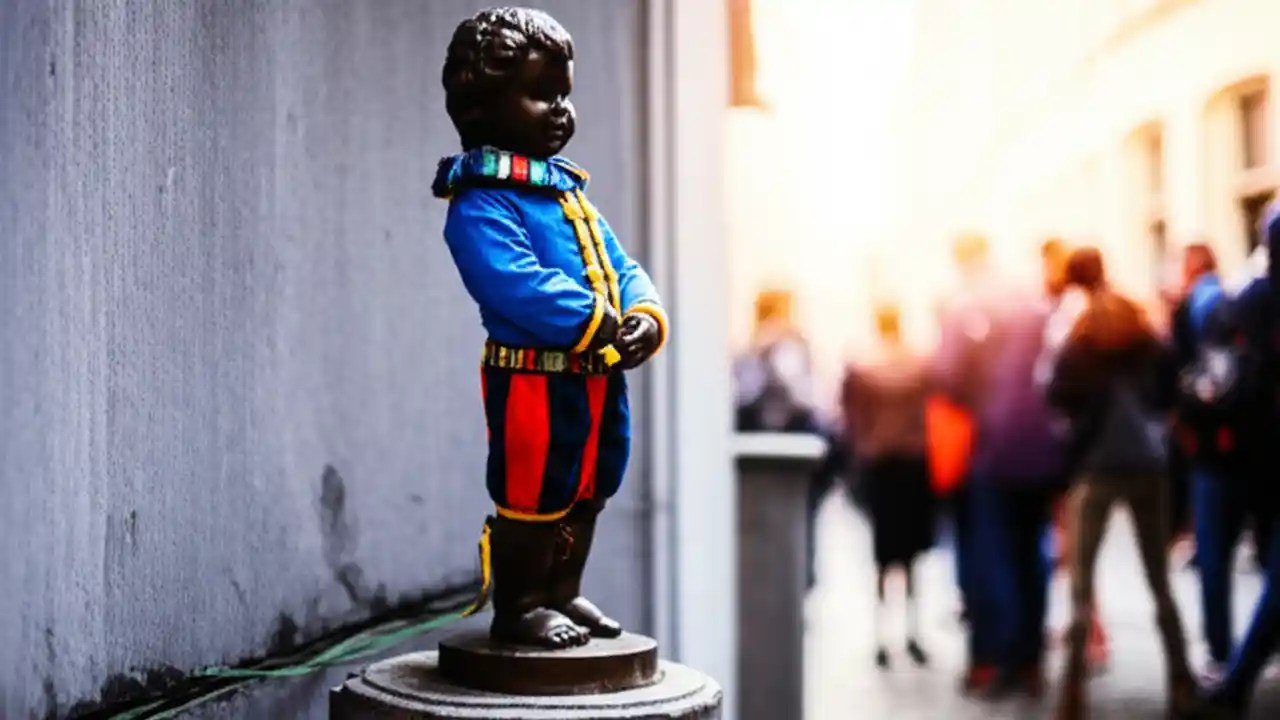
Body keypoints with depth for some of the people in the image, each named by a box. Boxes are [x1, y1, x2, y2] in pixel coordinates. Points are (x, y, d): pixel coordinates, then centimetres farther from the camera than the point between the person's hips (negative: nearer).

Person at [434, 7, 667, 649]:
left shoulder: (570, 189, 16)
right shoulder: (481, 199, -14)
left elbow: (620, 267, 14)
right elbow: (515, 284, -27)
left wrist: (645, 316, -6)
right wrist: (600, 325, -26)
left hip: (597, 375, 9)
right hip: (534, 376, -9)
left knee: (586, 491, 18)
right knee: (532, 494, -1)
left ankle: (563, 594, 33)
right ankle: (517, 608, 13)